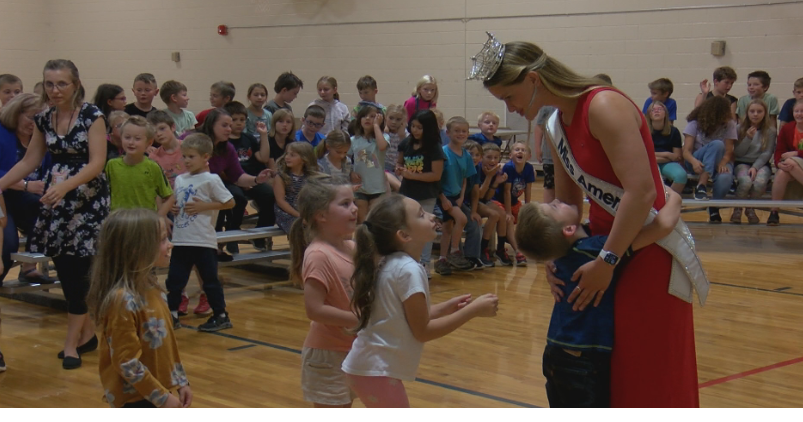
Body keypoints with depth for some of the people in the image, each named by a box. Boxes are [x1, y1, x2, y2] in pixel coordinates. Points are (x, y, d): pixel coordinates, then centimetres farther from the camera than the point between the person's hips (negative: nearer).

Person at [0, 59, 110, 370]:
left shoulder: (92, 116, -10)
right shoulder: (44, 119, 6)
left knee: (78, 269, -6)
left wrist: (66, 185, -29)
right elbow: (29, 162, 13)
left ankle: (72, 341, 1)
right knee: (65, 270, 6)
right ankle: (87, 333, 19)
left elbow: (97, 162, -17)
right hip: (56, 199, 6)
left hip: (88, 200, -6)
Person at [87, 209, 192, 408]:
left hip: (152, 391, 9)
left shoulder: (150, 287, 5)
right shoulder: (124, 300, -23)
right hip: (134, 397, -9)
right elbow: (127, 362, -22)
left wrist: (181, 381, 13)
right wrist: (162, 397, -17)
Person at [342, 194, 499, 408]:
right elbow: (423, 331, -16)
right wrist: (473, 310, -13)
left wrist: (444, 308, 9)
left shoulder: (392, 264, 8)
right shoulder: (409, 270, -19)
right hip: (376, 371, -10)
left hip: (369, 365, 10)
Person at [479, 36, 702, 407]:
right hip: (607, 243, 9)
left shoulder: (603, 107, -19)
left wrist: (606, 262, -24)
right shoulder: (555, 127, 8)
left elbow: (641, 191, -27)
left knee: (648, 378, -1)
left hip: (648, 251, -9)